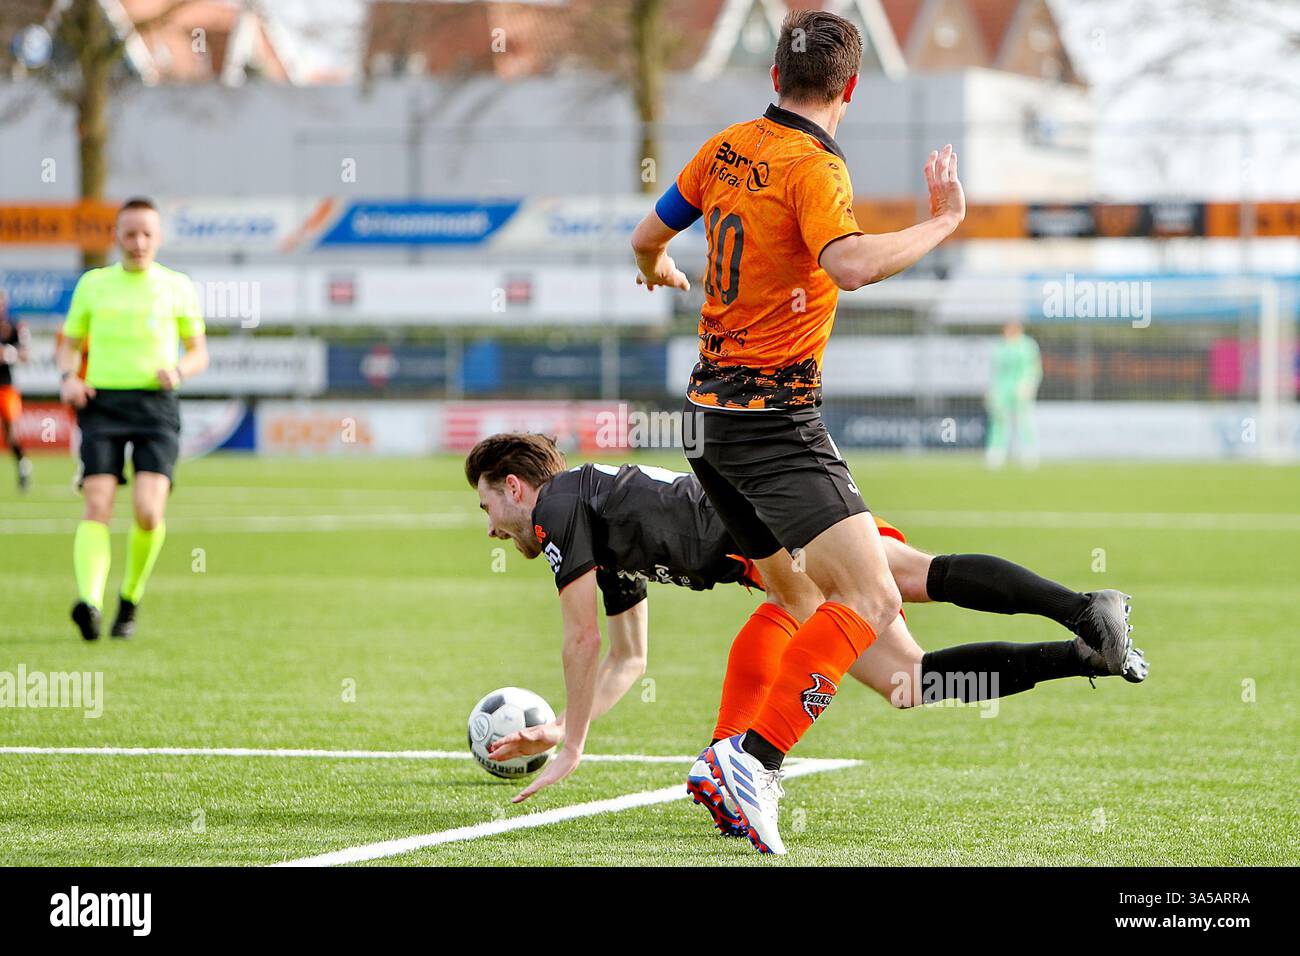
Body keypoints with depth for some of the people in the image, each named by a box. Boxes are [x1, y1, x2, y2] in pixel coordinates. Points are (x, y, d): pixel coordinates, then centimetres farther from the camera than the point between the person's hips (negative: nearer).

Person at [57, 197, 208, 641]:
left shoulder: (177, 287, 11)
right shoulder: (93, 284, 13)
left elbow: (199, 353, 16)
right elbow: (70, 343, 19)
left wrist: (178, 370, -7)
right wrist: (69, 378, -3)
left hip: (156, 405, 0)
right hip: (102, 404, 1)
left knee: (148, 512, -16)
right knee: (97, 506, -17)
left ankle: (130, 599, 6)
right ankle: (90, 601, -33)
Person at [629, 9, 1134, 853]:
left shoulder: (728, 148, 9)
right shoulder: (814, 166, -15)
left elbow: (650, 235, 22)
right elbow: (850, 265, -33)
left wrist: (659, 270, 45)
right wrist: (944, 222, -21)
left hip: (711, 414, 9)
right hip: (776, 422, -9)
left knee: (793, 594, 23)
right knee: (871, 601, -15)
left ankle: (726, 764, 20)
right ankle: (755, 756, -27)